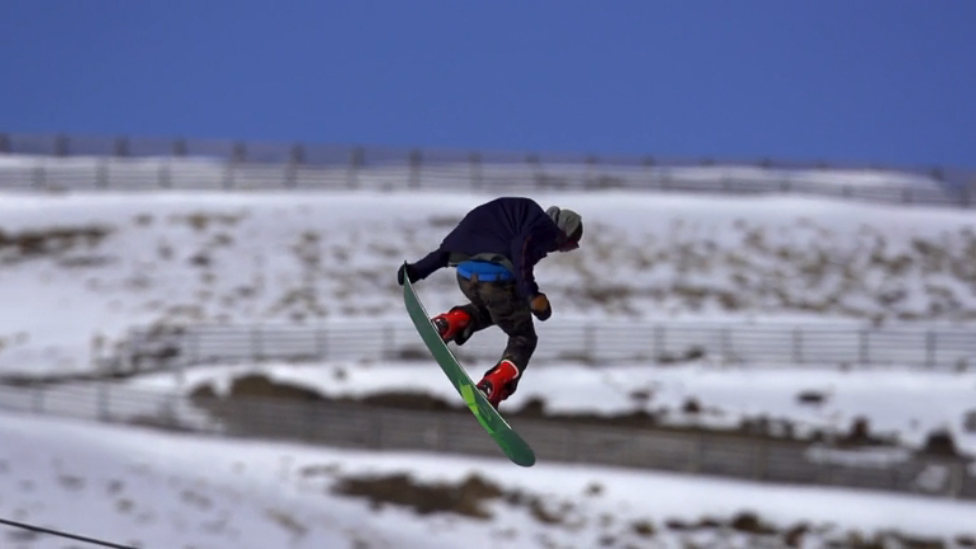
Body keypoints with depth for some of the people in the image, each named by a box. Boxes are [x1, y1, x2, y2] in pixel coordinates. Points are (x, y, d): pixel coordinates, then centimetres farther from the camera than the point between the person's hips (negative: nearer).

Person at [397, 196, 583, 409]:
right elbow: (522, 248, -18)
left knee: (490, 310, 38)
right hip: (497, 278, -7)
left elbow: (456, 240, 26)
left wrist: (419, 269, 25)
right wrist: (532, 294, -22)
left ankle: (452, 321, 9)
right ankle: (491, 389, -8)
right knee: (523, 339, 12)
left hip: (465, 275, 7)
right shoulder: (546, 228, 6)